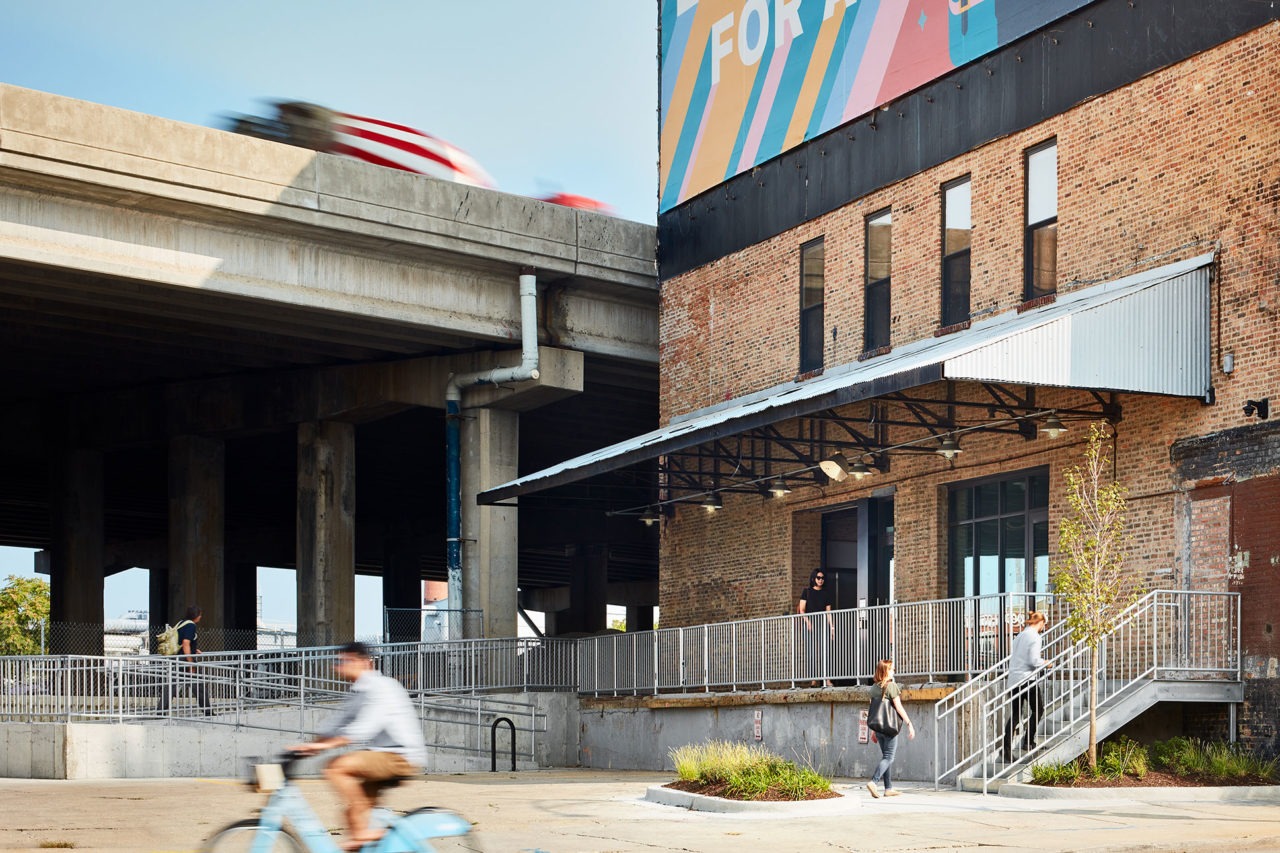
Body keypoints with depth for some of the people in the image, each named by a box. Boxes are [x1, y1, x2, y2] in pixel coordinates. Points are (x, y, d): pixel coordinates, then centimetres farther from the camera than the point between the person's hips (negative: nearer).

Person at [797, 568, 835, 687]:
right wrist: (807, 621, -11)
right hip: (810, 623, -1)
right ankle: (813, 679, -7)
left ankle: (826, 678, -17)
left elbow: (828, 612, 10)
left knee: (823, 650, -9)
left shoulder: (826, 594, 13)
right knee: (811, 651, -6)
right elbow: (801, 609, 3)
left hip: (823, 624, 1)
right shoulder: (807, 591, 8)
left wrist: (832, 627, 1)